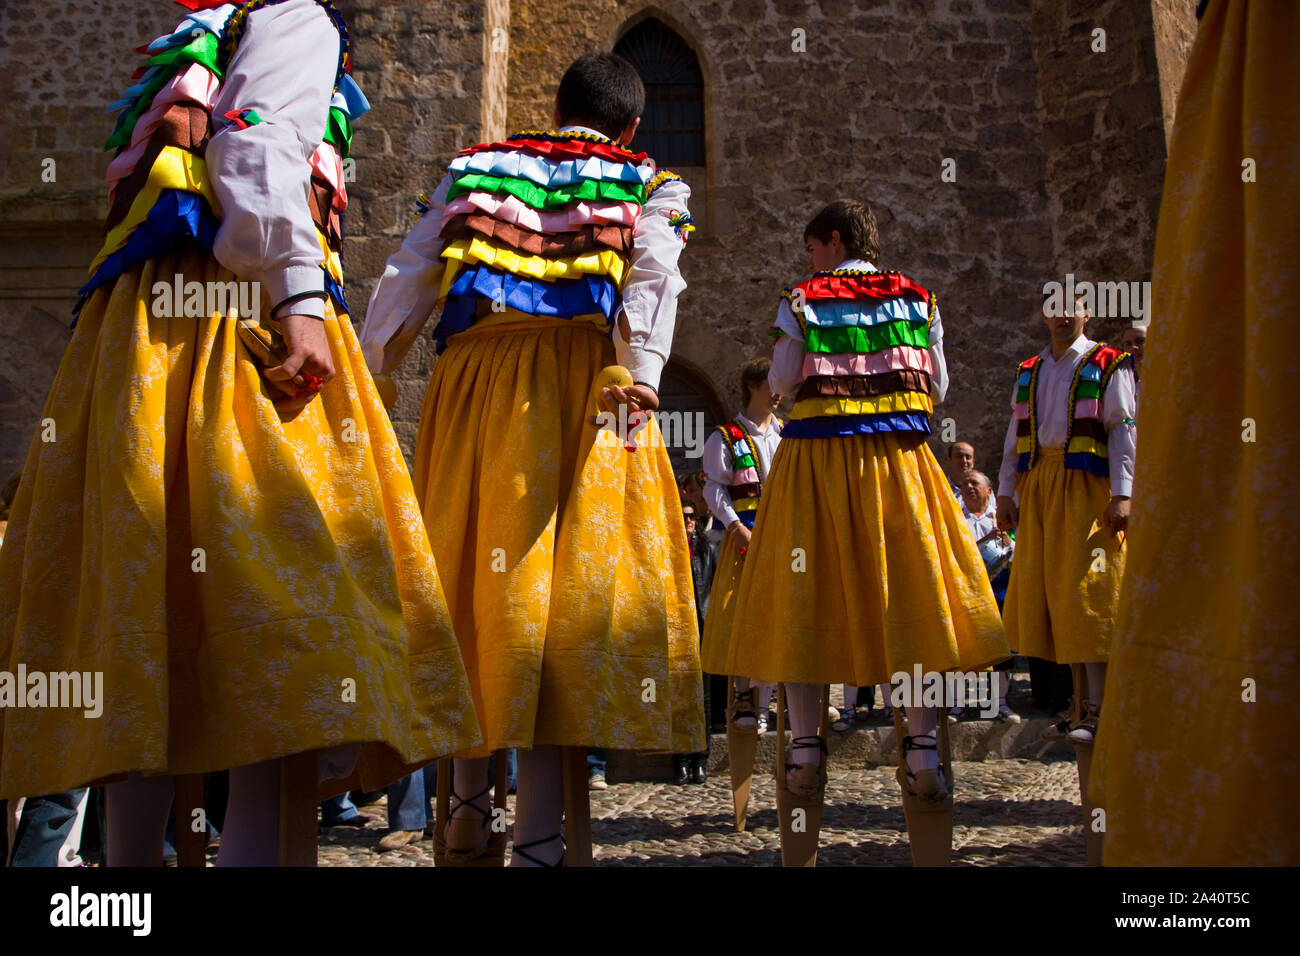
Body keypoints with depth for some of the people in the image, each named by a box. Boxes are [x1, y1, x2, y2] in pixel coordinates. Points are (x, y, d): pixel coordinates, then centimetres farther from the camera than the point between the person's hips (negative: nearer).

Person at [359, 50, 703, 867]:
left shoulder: (475, 169, 22)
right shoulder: (649, 186, 15)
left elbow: (408, 278, 13)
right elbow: (652, 277, -5)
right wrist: (642, 372, -20)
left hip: (473, 381, 3)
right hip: (582, 378, -2)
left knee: (469, 568, 10)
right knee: (563, 580, -6)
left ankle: (467, 807, 18)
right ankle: (539, 838, -9)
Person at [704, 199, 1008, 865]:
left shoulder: (802, 300, 1)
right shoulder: (916, 298, 8)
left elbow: (780, 382, -1)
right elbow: (937, 388, 9)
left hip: (817, 458, -1)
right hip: (899, 459, 2)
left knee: (810, 592, 2)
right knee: (908, 590, 4)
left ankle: (805, 748, 2)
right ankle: (921, 747, 2)